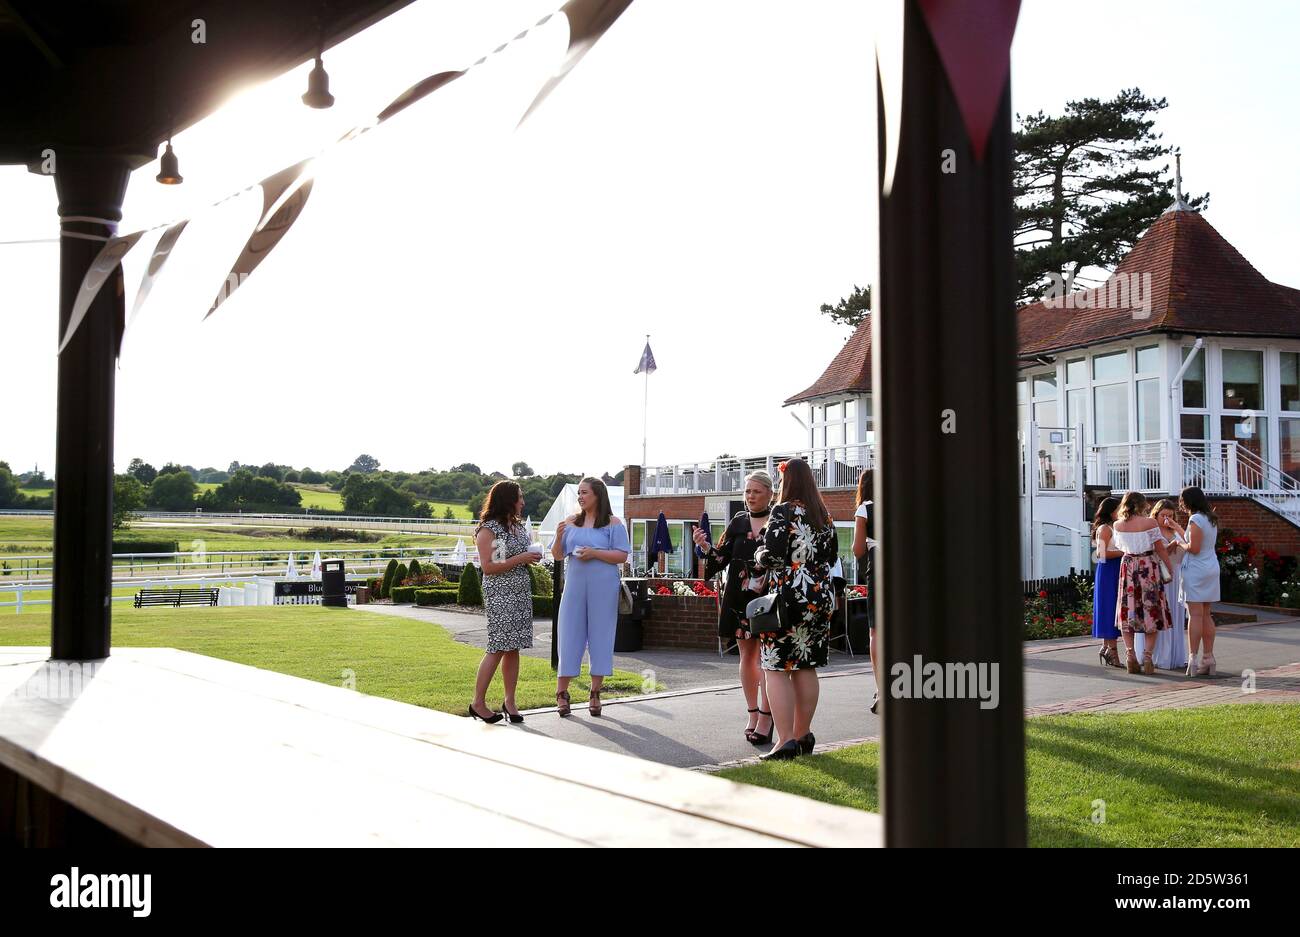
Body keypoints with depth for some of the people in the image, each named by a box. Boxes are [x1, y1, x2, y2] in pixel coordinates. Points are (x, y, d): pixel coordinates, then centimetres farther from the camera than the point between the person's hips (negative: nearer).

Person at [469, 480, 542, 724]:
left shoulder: (518, 526, 14)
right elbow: (488, 567, -16)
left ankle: (510, 701, 11)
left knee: (513, 648, 6)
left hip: (522, 592, 7)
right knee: (498, 648, -6)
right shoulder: (488, 530, -10)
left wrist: (532, 558, 4)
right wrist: (520, 559, -18)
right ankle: (478, 703, 2)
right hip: (500, 594, -7)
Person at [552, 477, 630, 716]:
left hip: (603, 587, -3)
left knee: (600, 635, 2)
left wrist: (594, 553, -15)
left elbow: (622, 556, -4)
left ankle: (595, 693, 11)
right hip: (575, 585, 3)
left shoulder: (613, 523, 1)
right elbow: (558, 556, 13)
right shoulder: (571, 523, 11)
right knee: (570, 635, 1)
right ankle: (562, 693, 6)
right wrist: (559, 537, -6)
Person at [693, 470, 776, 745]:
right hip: (739, 598, 4)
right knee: (747, 654, 10)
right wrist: (705, 547, -10)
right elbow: (721, 559, 7)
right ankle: (753, 715, 20)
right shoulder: (738, 522, 10)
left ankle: (765, 719, -6)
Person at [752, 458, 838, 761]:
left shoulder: (783, 512, -11)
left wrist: (758, 556, 3)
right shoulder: (825, 515, 10)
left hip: (788, 597, -7)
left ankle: (786, 740, -8)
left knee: (777, 670, -3)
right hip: (821, 597, 7)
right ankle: (803, 735, 20)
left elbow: (771, 556, -17)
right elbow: (832, 556, 19)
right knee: (806, 668, 13)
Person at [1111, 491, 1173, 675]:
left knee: (1128, 611, 8)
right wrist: (1170, 569, 4)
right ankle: (1147, 657, -2)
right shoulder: (1150, 522, -8)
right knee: (1151, 612, 4)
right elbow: (1160, 549, -6)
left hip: (1128, 567, 3)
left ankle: (1131, 657, 2)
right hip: (1148, 567, -3)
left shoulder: (1118, 525, 1)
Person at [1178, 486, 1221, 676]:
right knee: (1206, 615, 11)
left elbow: (1194, 548, -19)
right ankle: (1209, 658, 12)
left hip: (1196, 570, -8)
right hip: (1211, 569, 8)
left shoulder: (1195, 519, -13)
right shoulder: (1211, 519, 13)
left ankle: (1193, 660, -8)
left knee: (1195, 615, -7)